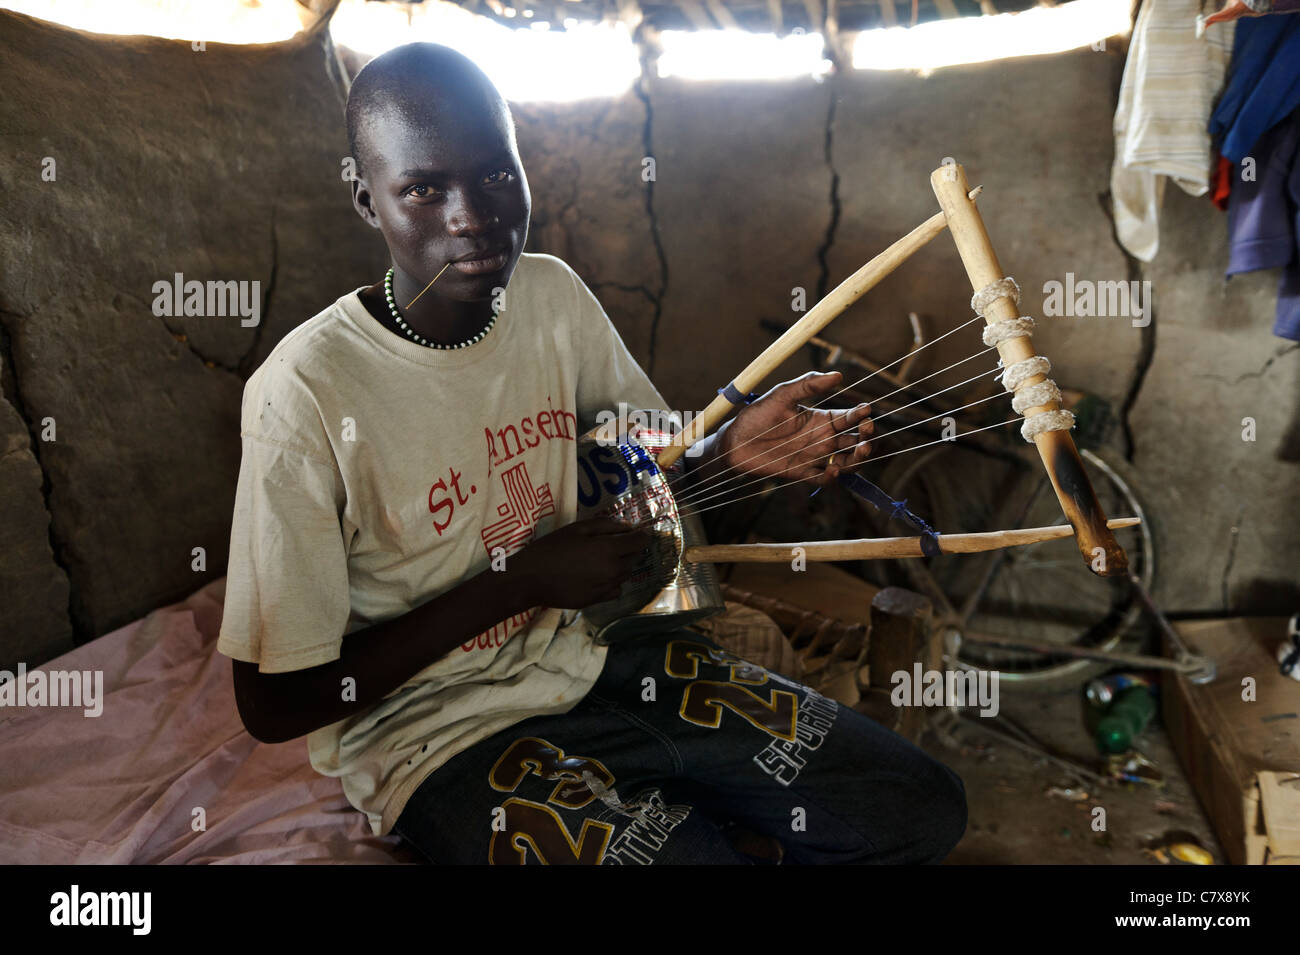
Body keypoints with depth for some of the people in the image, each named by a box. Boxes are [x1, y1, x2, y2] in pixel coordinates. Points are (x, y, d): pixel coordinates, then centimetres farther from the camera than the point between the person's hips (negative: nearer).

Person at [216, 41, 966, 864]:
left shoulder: (553, 294, -4)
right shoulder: (308, 393, -22)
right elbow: (276, 705, -17)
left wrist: (733, 447, -13)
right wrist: (521, 582, -19)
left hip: (589, 649, 5)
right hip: (434, 731, -4)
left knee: (919, 811, -2)